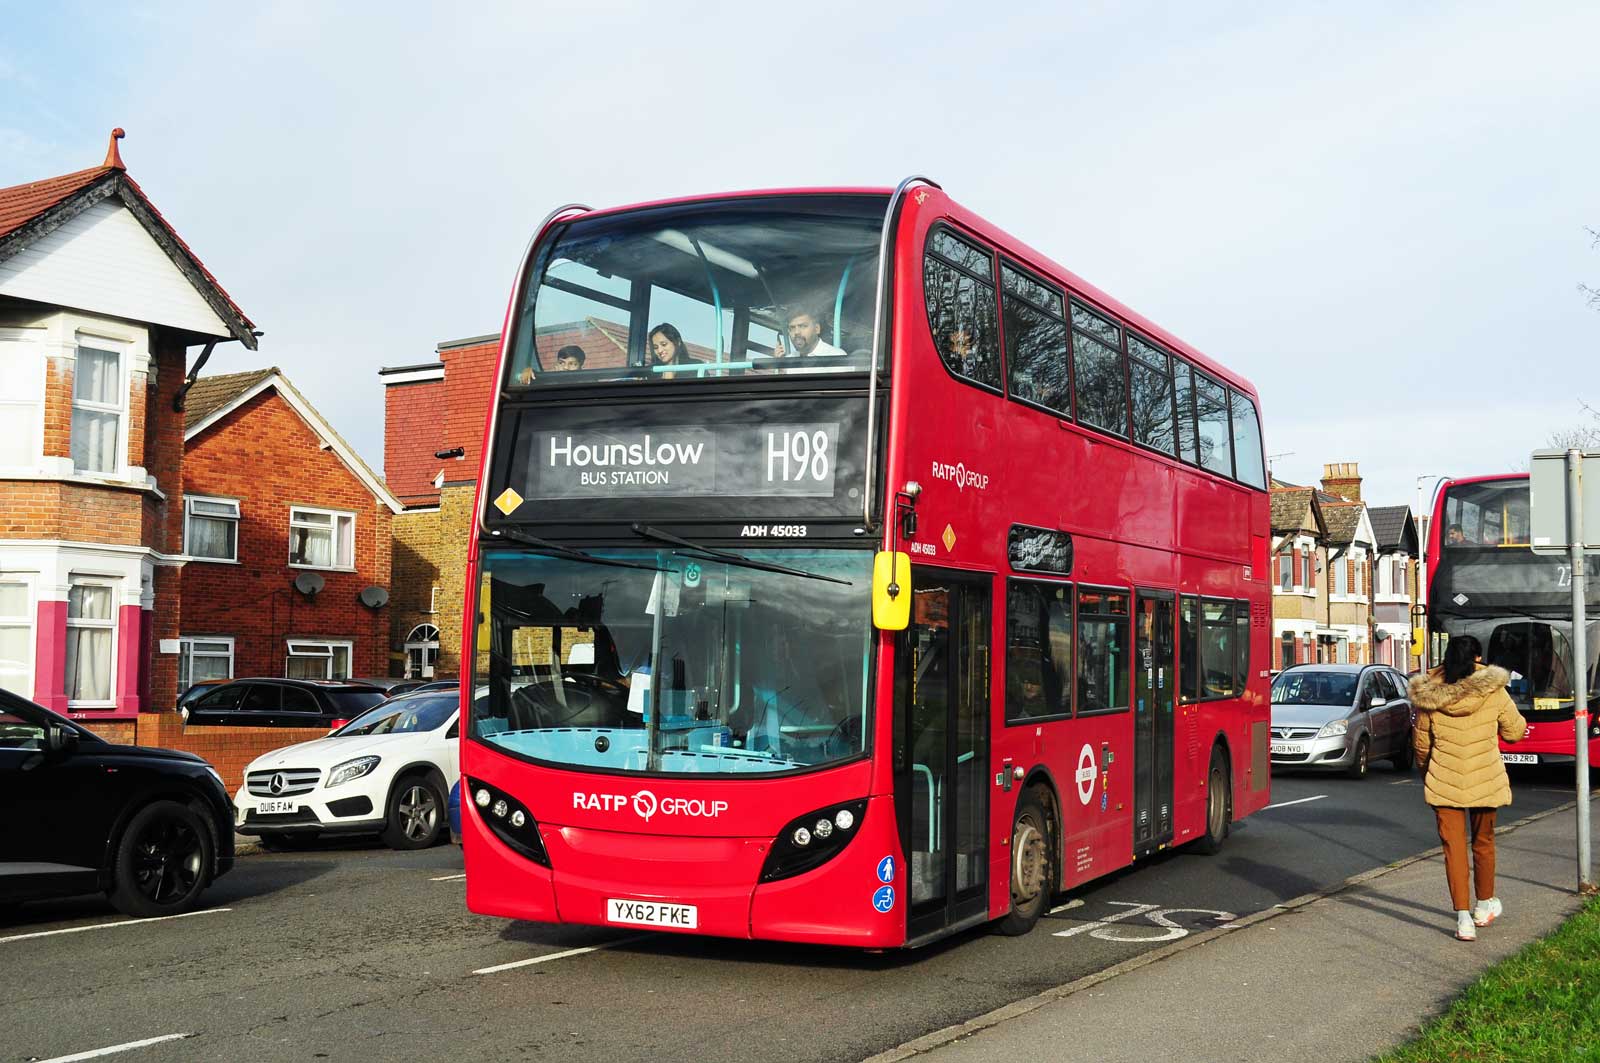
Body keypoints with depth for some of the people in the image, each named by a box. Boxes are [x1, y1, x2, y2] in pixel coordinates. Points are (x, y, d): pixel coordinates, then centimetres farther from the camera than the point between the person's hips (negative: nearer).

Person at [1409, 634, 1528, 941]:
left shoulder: (1429, 696, -7)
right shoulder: (1493, 692, -10)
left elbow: (1421, 742, 5)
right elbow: (1514, 732, 3)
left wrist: (1426, 773, 22)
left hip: (1444, 782, 0)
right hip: (1485, 782, 0)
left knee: (1454, 846, 4)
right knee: (1483, 842, 19)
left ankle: (1463, 918, -3)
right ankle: (1484, 905, 36)